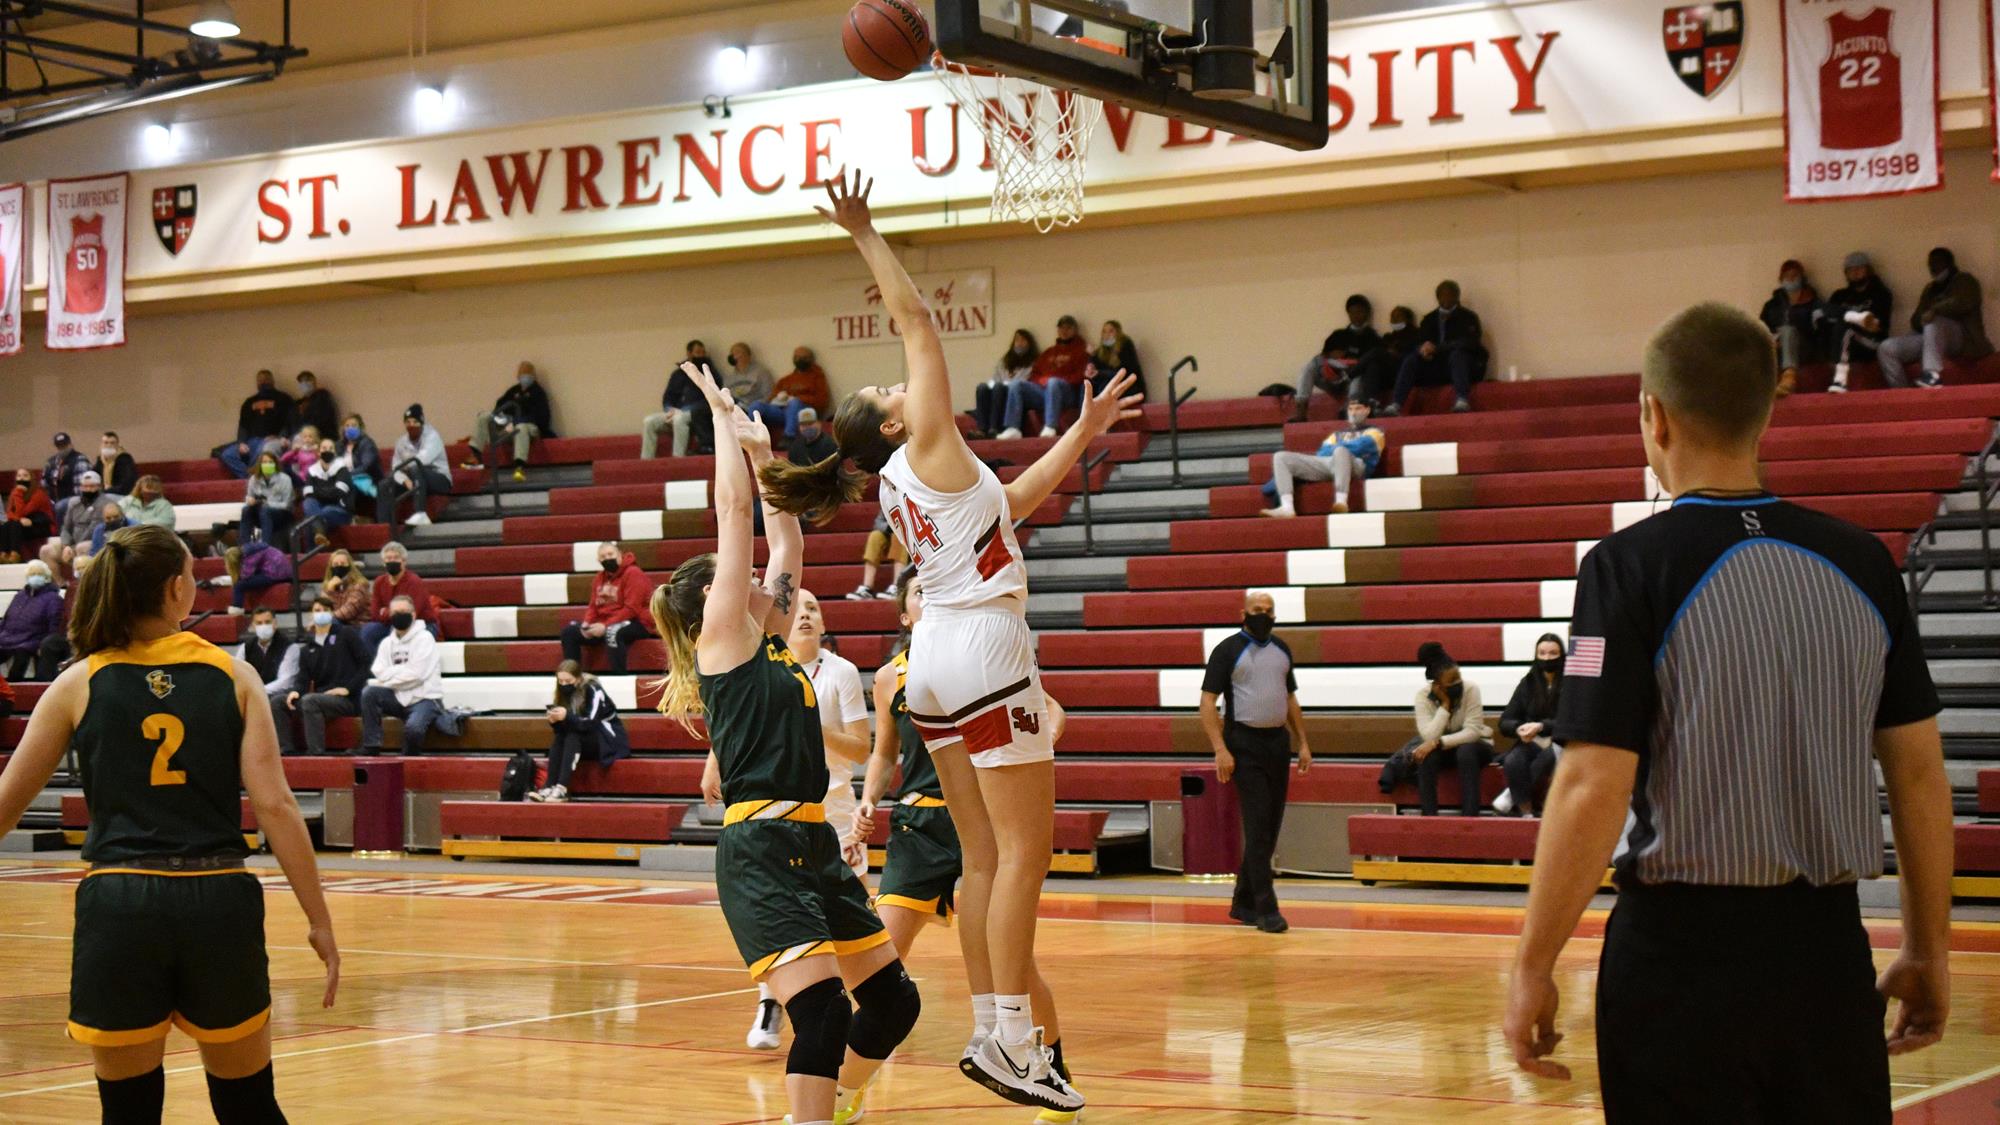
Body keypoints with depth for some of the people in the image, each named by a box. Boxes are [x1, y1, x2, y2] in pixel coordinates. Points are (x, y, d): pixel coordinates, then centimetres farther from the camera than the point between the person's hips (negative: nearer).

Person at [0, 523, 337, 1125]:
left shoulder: (79, 684, 4)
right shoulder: (232, 676, 3)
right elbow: (275, 806, -4)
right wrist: (320, 921, 0)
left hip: (118, 905, 0)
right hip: (220, 900, 0)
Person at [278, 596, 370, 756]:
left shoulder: (346, 634, 3)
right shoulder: (307, 647, 19)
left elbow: (365, 663, -6)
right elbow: (303, 677, 10)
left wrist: (348, 688, -14)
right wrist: (296, 691, -13)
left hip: (347, 699, -6)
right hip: (320, 697, 6)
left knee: (309, 700, -34)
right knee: (277, 702, -9)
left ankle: (316, 753, -38)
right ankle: (286, 749, -13)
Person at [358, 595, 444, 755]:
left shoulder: (424, 638, -6)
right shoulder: (387, 642, 12)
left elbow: (415, 674, -15)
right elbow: (378, 672, -1)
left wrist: (390, 674, -5)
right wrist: (404, 669, -12)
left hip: (424, 699, -5)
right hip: (399, 699, 5)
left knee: (413, 728, -35)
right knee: (369, 692, -20)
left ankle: (411, 756, 0)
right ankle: (371, 747, -15)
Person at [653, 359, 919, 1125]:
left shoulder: (769, 642, 18)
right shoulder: (724, 633, -2)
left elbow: (785, 539, 25)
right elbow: (734, 509, -2)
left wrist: (763, 451, 24)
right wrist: (724, 418, 6)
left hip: (813, 845, 9)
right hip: (761, 851, -9)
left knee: (893, 1000, 13)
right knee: (821, 1011, -20)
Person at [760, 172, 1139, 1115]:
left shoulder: (900, 482, 17)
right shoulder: (928, 446, -5)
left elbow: (1010, 499, 26)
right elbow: (916, 320, -6)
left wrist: (1082, 432, 28)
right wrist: (865, 236, -1)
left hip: (937, 656, 9)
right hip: (984, 647, -9)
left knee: (988, 853, 9)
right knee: (1024, 850, -8)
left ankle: (990, 1031, 9)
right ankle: (1010, 1037, -12)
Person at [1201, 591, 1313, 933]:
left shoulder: (1281, 651, 13)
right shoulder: (1228, 650, -5)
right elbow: (1208, 702, -9)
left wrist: (1303, 743, 12)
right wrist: (1220, 750, -17)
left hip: (1278, 742, 6)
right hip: (1244, 744, -6)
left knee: (1270, 828, 9)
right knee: (1258, 826, -11)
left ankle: (1243, 903, 19)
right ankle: (1266, 909, -11)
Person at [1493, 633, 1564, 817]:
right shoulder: (1528, 683, 8)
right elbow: (1505, 722, 6)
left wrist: (1541, 726, -28)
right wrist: (1519, 728, -19)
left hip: (1560, 743, -2)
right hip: (1531, 743, 2)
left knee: (1547, 757, -38)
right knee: (1513, 762, -32)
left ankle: (1513, 796, -18)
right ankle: (1527, 812, -28)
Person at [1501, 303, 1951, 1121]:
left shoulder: (1631, 566, -10)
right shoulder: (1861, 563, 3)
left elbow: (1593, 788, -15)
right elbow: (1921, 776, 6)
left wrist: (1533, 969, -8)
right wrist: (1928, 954, 16)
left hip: (1685, 944, -4)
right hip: (1828, 948, 4)